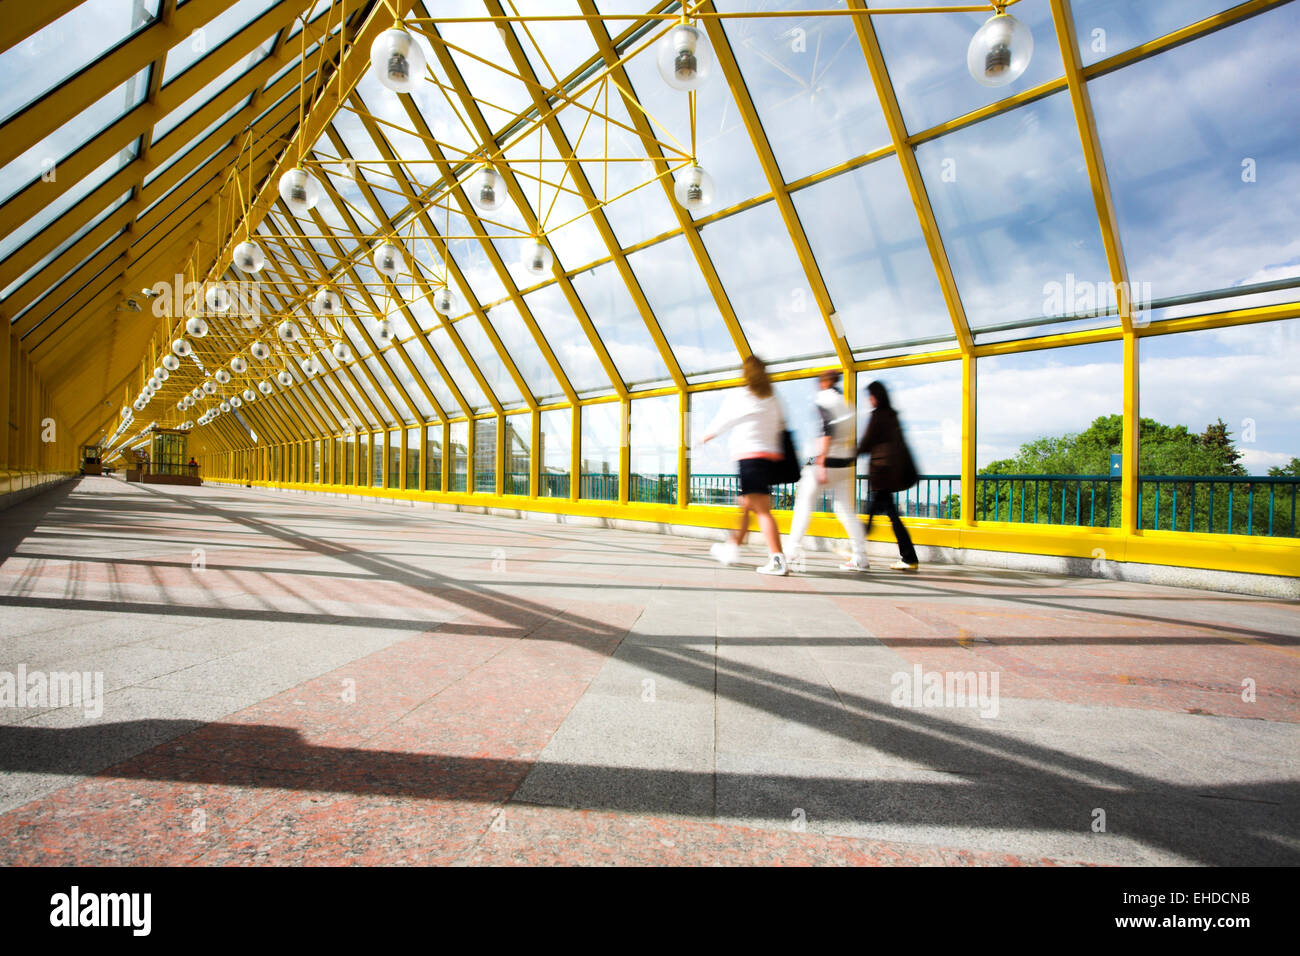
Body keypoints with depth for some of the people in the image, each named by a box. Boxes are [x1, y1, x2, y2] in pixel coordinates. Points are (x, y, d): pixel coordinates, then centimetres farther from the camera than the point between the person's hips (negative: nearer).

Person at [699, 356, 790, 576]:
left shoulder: (739, 396, -2)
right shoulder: (773, 399, 13)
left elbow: (722, 421, 8)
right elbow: (781, 424, 15)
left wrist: (707, 435, 26)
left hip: (749, 455, -7)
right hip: (770, 455, 7)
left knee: (762, 509, -12)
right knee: (747, 505, 20)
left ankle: (778, 560, -21)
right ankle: (732, 548, 34)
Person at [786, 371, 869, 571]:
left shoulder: (821, 401, -6)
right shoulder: (845, 403, 15)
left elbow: (827, 431, -18)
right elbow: (851, 435, 13)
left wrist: (821, 463, -21)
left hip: (824, 461, -7)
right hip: (845, 463, 7)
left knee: (804, 505, 0)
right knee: (846, 510, 10)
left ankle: (792, 555, -1)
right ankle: (860, 557, 10)